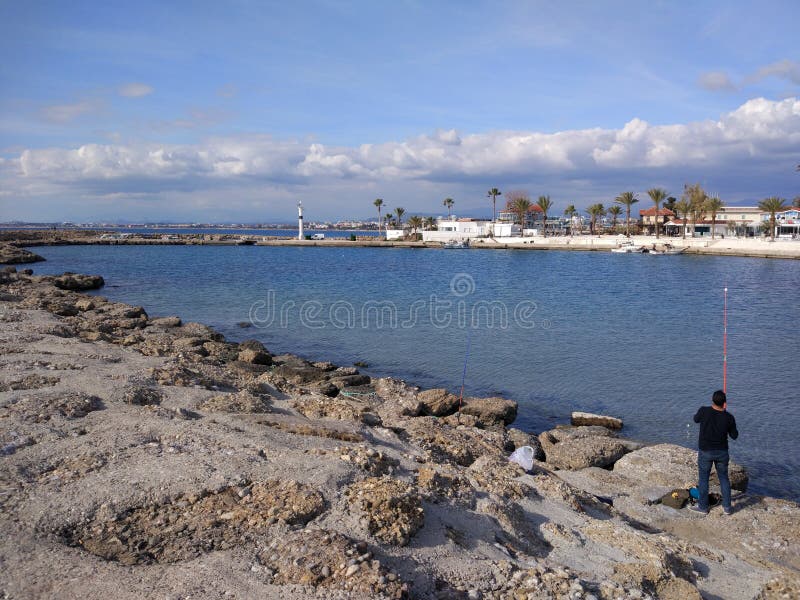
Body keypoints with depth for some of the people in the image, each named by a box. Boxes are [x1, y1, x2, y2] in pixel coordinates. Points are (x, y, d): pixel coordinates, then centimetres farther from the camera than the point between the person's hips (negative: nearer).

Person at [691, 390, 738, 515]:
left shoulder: (704, 411, -19)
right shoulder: (729, 417, -13)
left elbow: (696, 419, 4)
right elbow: (734, 436, 0)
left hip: (705, 452, -2)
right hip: (722, 452, 2)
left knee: (703, 479, 12)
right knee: (724, 478, 18)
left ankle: (703, 507, 21)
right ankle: (727, 507, 24)